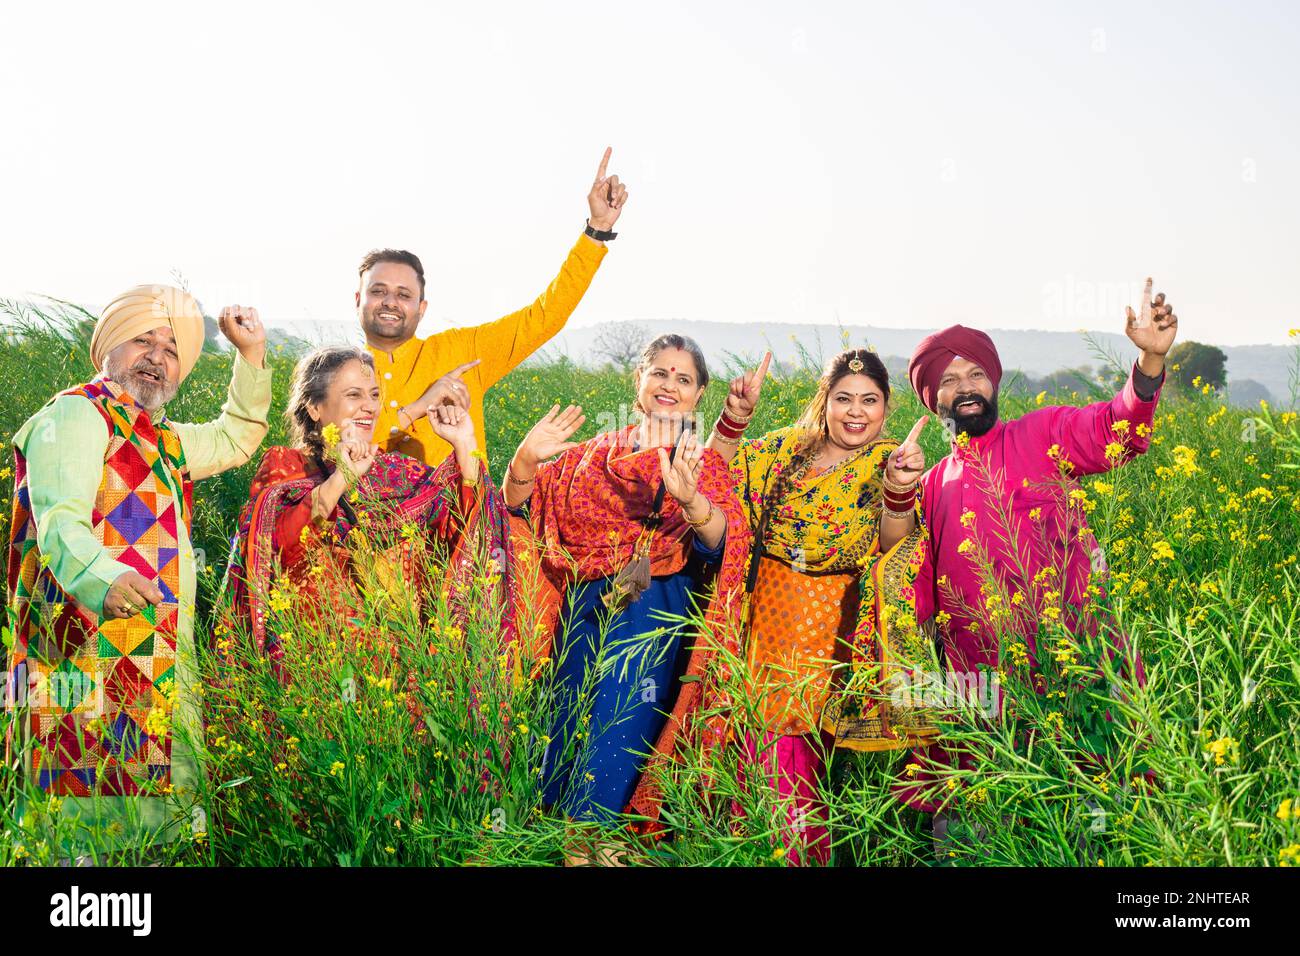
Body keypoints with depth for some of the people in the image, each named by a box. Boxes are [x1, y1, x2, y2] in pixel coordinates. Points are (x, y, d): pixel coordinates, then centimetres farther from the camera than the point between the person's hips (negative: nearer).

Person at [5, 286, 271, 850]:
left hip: (161, 673, 9)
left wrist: (251, 354, 30)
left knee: (169, 826, 4)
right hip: (90, 661, -9)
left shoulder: (161, 441, 25)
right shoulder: (76, 415, -3)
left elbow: (235, 439, 42)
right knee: (98, 824, -13)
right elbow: (60, 519, -20)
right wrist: (104, 578, -40)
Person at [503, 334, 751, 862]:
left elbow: (721, 541, -16)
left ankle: (594, 837, 9)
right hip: (584, 614, 4)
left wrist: (688, 498, -37)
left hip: (653, 621, -3)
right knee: (570, 722, 6)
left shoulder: (703, 464, 3)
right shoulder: (594, 452, 12)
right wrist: (527, 458, -15)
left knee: (620, 734, -7)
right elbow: (521, 502, 6)